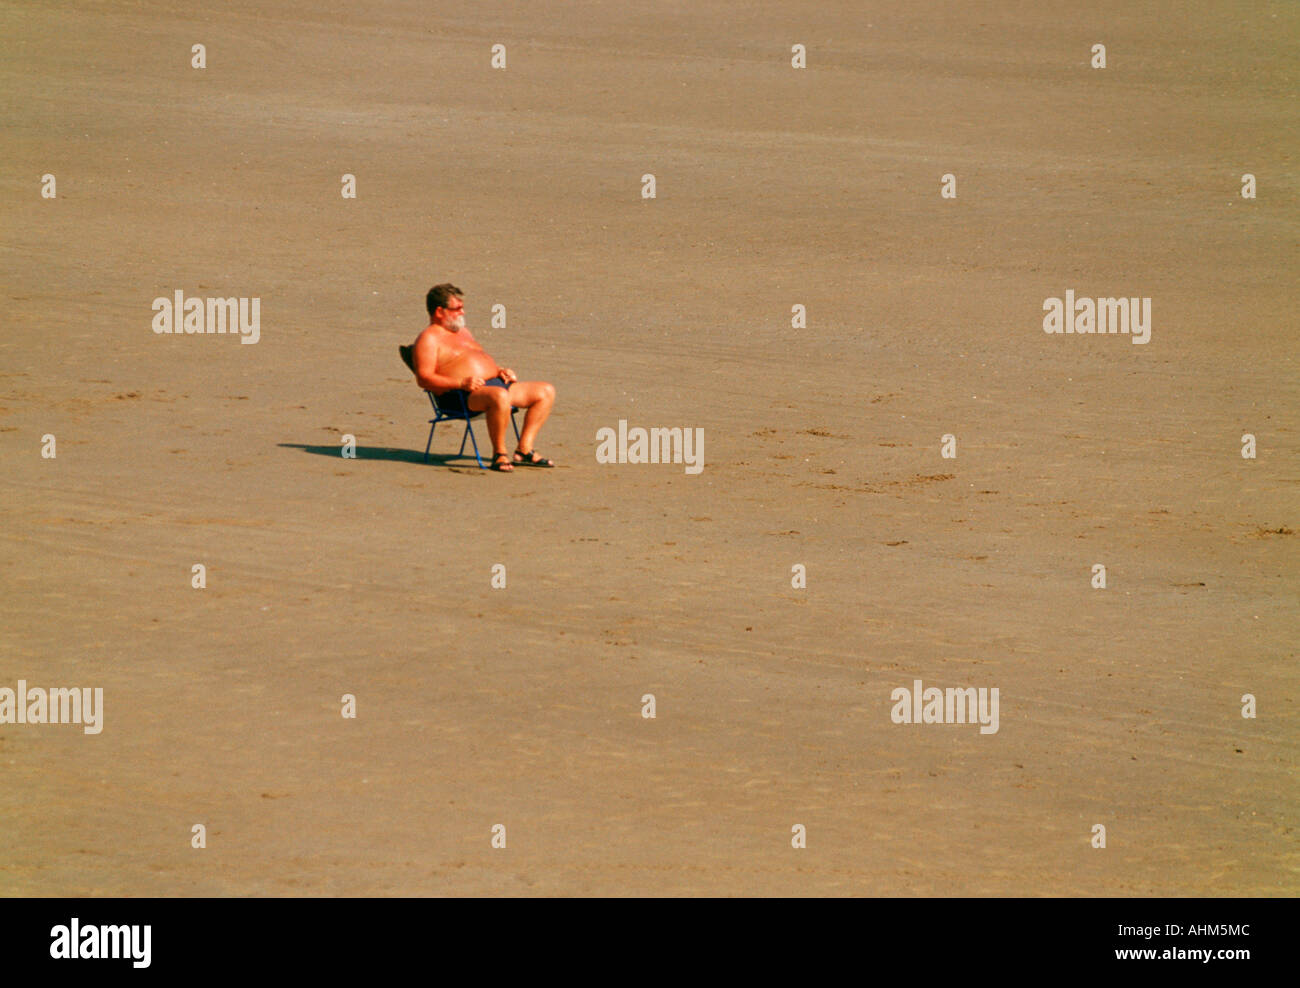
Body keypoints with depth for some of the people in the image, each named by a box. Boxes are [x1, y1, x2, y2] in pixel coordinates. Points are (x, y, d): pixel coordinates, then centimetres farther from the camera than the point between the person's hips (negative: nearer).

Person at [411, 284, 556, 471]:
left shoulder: (463, 332, 27)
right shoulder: (429, 338, -3)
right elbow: (423, 378, -14)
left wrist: (500, 371, 10)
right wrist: (461, 383, -25)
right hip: (458, 397, -10)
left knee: (546, 391, 2)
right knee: (500, 396, -41)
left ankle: (524, 450, -3)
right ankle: (499, 454, -27)